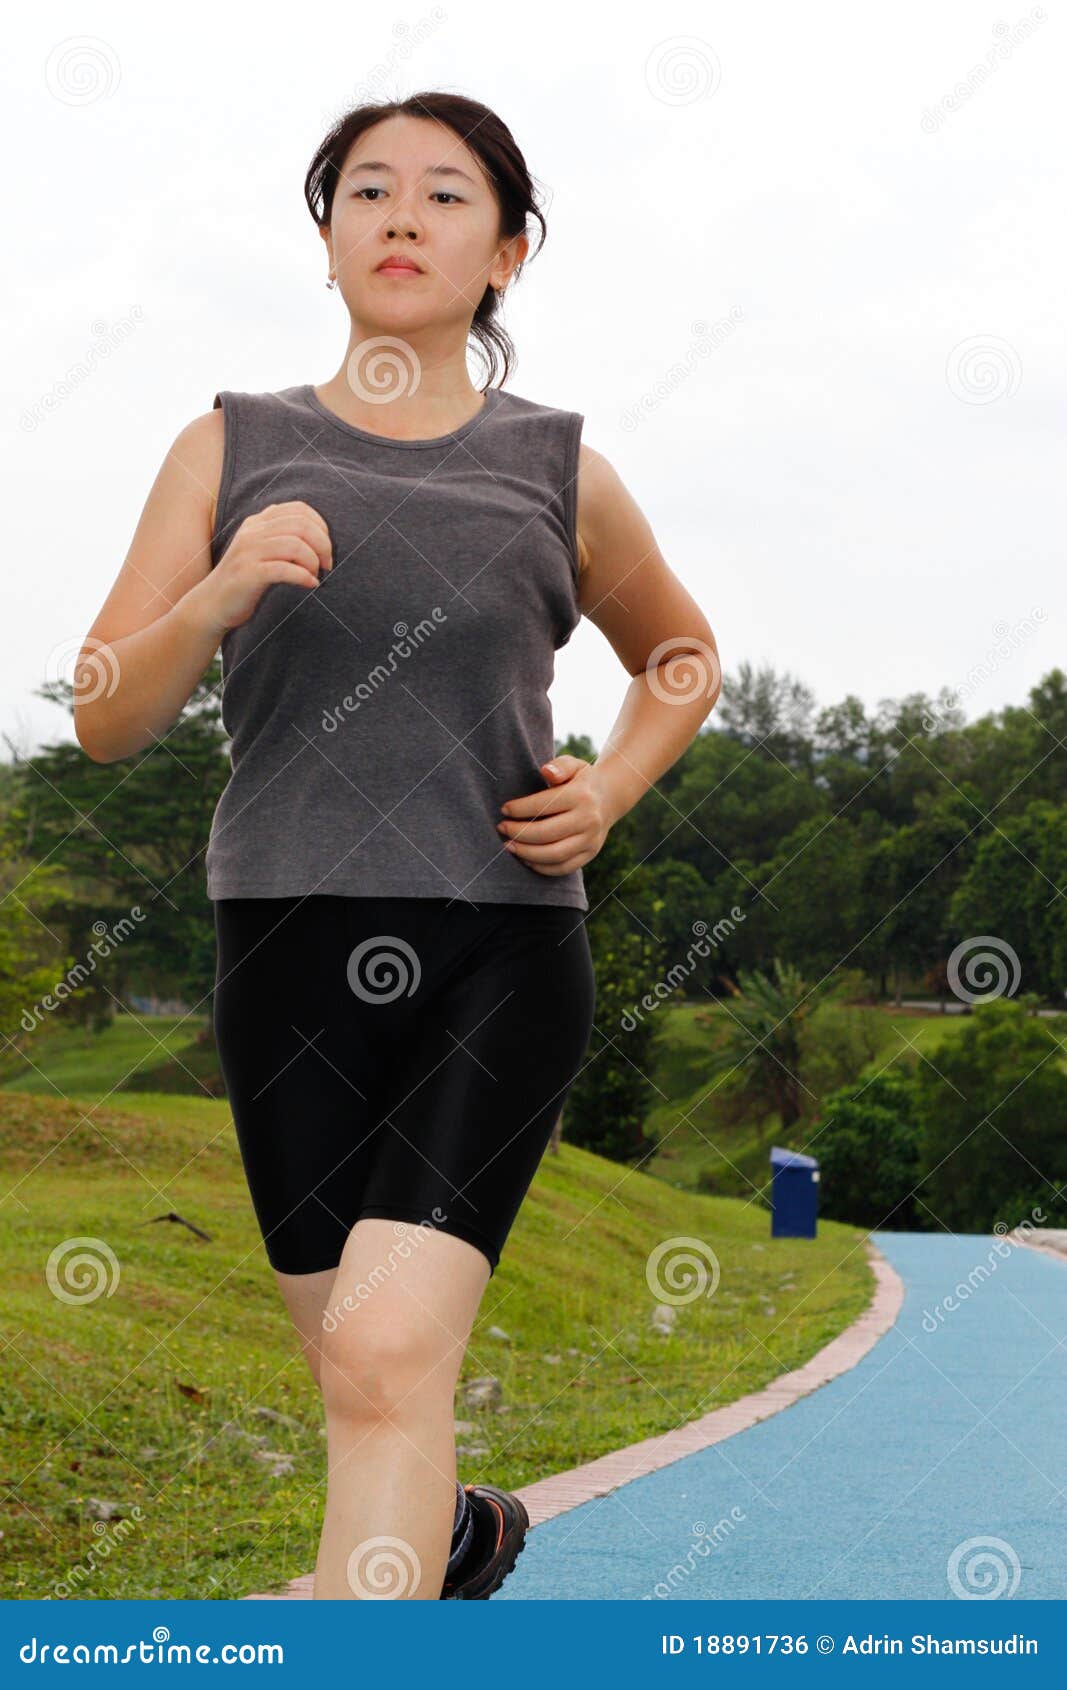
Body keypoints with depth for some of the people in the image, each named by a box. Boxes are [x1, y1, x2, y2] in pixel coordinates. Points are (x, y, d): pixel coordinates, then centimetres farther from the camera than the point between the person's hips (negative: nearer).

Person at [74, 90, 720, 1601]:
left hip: (503, 951, -1)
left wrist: (612, 789, 7)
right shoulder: (233, 448, 8)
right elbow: (104, 722, 3)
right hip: (292, 951, 2)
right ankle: (462, 1530, 43)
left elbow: (683, 658, 26)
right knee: (357, 1369, 10)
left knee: (390, 1352, -19)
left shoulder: (559, 473, 8)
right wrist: (220, 594, -15)